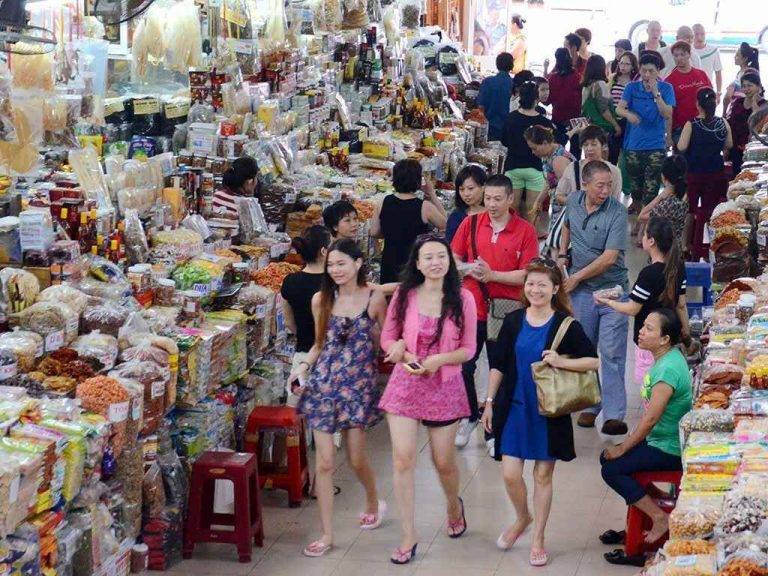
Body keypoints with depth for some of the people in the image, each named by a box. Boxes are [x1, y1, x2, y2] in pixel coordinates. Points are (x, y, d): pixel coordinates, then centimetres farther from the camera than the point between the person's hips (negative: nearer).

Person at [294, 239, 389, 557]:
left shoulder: (374, 299, -3)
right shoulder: (321, 300, 4)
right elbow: (319, 344, 12)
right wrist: (305, 365, -2)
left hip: (359, 383, -2)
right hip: (323, 382, 2)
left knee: (356, 459, 7)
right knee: (324, 461, -2)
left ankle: (373, 502, 40)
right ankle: (327, 534, 7)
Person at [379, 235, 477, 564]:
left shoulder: (463, 299, -6)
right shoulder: (404, 296, -2)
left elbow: (469, 349, -2)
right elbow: (387, 339, 5)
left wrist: (439, 359, -19)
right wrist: (403, 353, -17)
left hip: (445, 386, 0)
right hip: (406, 382, 1)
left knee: (444, 461, 11)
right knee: (403, 459, -6)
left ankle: (454, 505, 45)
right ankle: (408, 536, 5)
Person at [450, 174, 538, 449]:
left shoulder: (525, 231, -4)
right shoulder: (471, 224, 3)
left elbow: (527, 275, -8)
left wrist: (493, 275, -18)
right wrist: (468, 270, -12)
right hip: (472, 308, 2)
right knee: (463, 366, 3)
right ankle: (469, 416, 25)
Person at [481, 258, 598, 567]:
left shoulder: (565, 325, -7)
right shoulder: (513, 322, 1)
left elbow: (592, 360, -6)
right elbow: (498, 365, 7)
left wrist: (561, 362, -21)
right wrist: (489, 402, 6)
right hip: (514, 407, 2)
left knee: (543, 475, 8)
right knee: (510, 474, -1)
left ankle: (538, 539, 22)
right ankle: (522, 518, 30)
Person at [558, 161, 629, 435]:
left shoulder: (616, 212, -16)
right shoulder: (573, 201, 0)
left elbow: (609, 258, -21)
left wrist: (576, 277, -13)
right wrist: (562, 255, 9)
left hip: (611, 289, -5)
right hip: (580, 291, 5)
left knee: (612, 353, -6)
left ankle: (614, 414, -3)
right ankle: (590, 406, 24)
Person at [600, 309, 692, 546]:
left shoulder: (668, 369, -26)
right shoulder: (667, 357, 5)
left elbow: (650, 419, -25)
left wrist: (623, 448, -14)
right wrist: (631, 440, 12)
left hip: (669, 450, -10)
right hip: (661, 439, 10)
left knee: (611, 469, -11)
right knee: (607, 456, 12)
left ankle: (660, 518, -5)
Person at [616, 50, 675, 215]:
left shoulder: (666, 88, -3)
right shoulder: (632, 87, 1)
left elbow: (668, 115, -12)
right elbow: (619, 108, -10)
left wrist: (656, 93, -22)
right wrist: (628, 114, -33)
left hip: (655, 146, -2)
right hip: (633, 145, 2)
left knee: (651, 188, -6)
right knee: (635, 186, 18)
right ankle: (636, 204, 41)